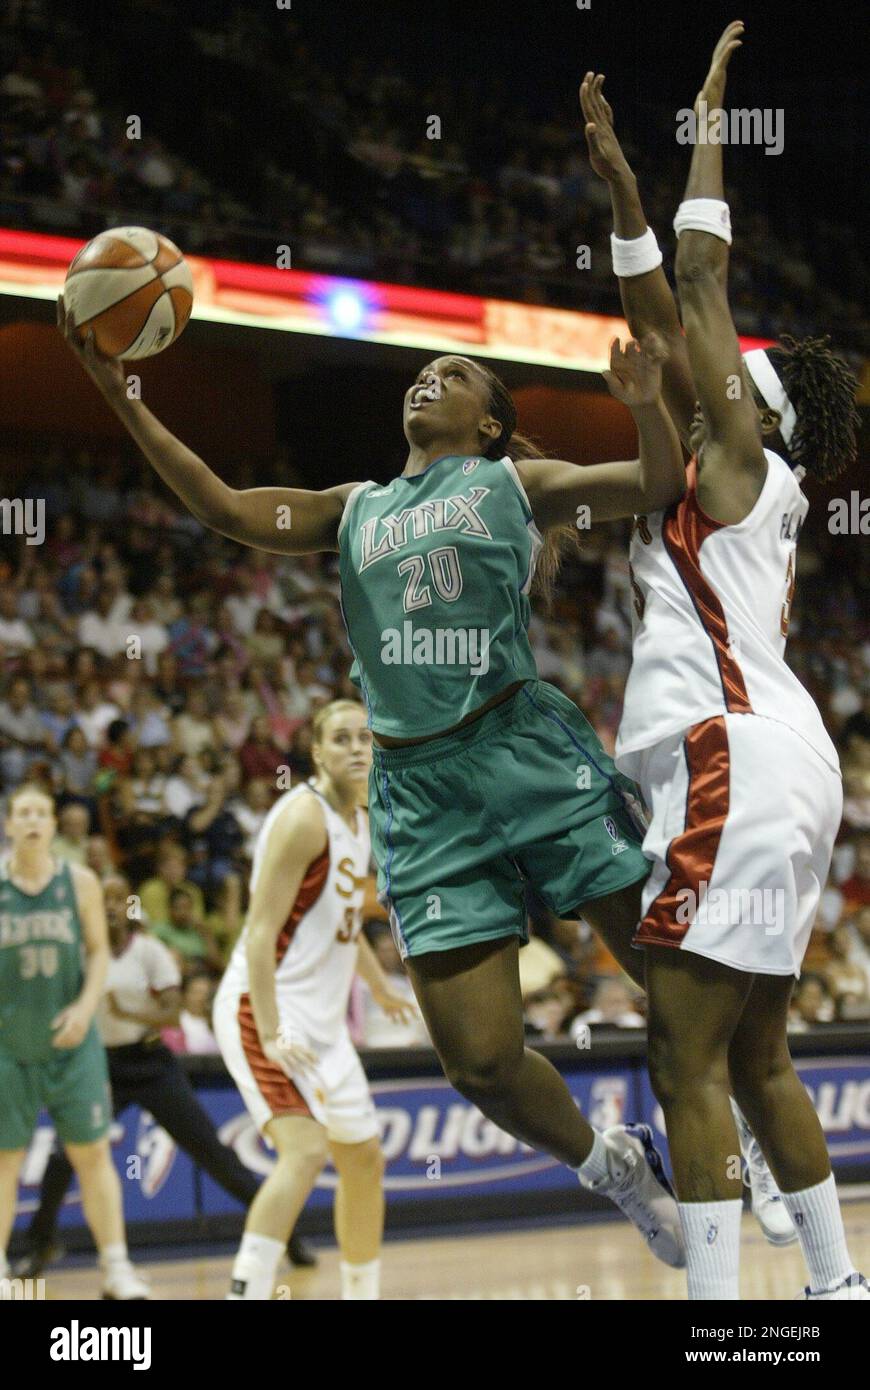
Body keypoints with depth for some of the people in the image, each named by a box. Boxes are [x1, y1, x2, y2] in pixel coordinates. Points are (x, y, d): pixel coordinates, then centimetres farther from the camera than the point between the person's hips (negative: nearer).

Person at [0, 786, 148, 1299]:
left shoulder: (80, 882, 1)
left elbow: (100, 952, 3)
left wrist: (86, 1007, -11)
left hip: (71, 1040, 0)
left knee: (92, 1152, -1)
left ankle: (116, 1267, 2)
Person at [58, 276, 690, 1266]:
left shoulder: (513, 482, 12)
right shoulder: (356, 510, 23)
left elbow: (660, 487, 2)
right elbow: (225, 508, 15)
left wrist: (644, 402, -17)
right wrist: (119, 395, 11)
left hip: (529, 750, -3)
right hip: (418, 789, 3)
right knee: (479, 1060, -4)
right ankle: (611, 1166, 22)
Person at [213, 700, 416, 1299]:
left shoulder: (358, 820, 11)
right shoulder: (304, 817, -16)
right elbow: (261, 931, -22)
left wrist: (381, 985, 40)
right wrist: (271, 1032, -30)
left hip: (322, 1020, 10)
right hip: (266, 1009, -10)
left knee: (365, 1159, 17)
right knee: (306, 1149, -26)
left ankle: (363, 1294, 31)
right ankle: (246, 1292, -29)